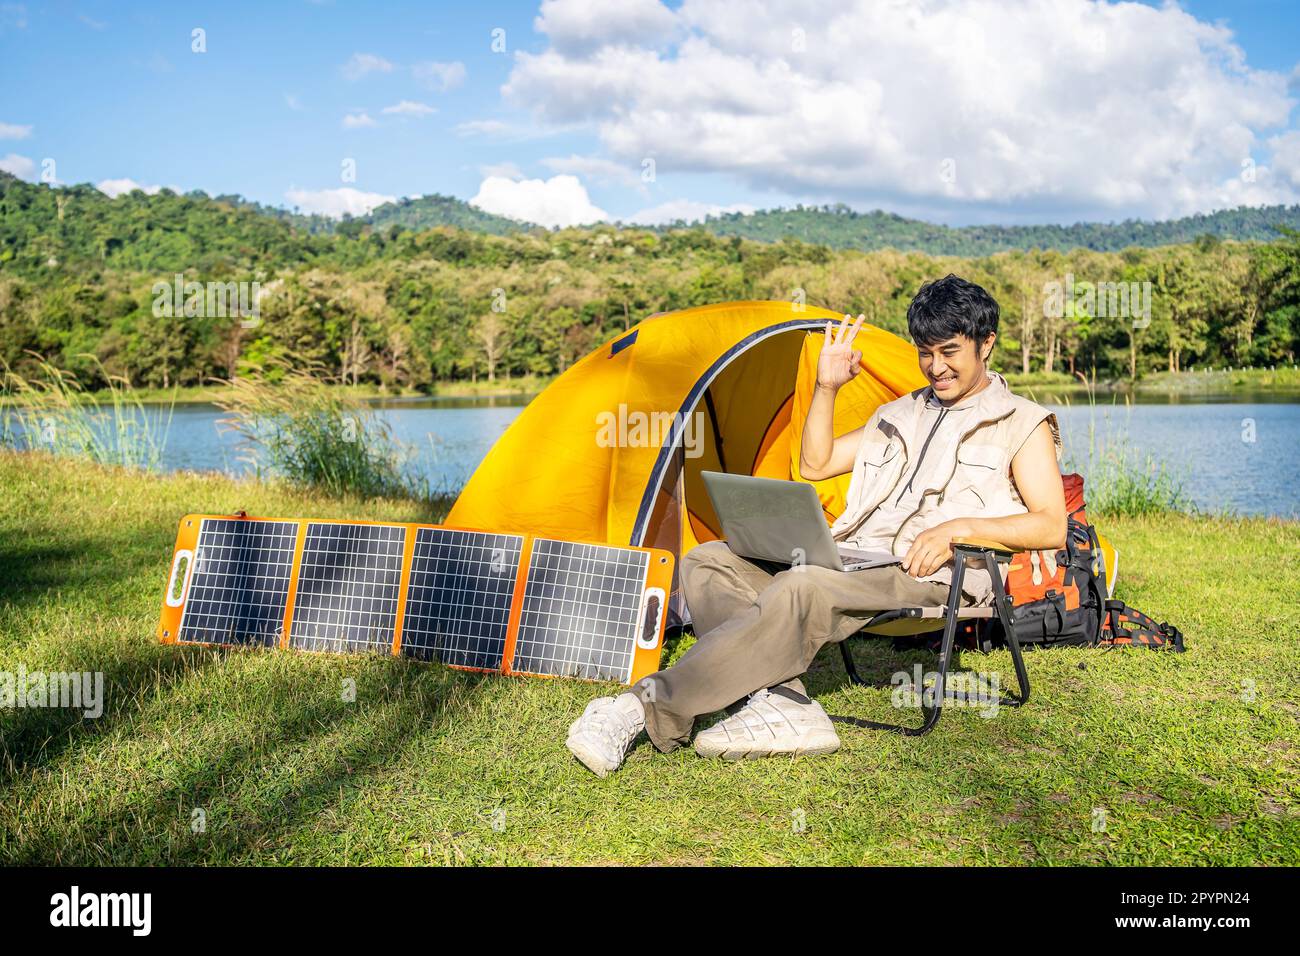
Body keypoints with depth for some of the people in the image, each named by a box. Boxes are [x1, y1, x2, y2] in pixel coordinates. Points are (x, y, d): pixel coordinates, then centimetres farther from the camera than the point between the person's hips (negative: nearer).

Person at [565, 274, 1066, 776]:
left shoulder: (1023, 424, 7)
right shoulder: (902, 413, 25)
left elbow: (1052, 527, -3)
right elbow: (814, 466, 25)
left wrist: (961, 526, -17)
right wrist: (826, 387, 13)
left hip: (932, 573, -7)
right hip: (853, 559, 8)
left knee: (803, 589, -38)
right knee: (707, 561, -11)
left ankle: (648, 708, -37)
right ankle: (781, 704, -28)